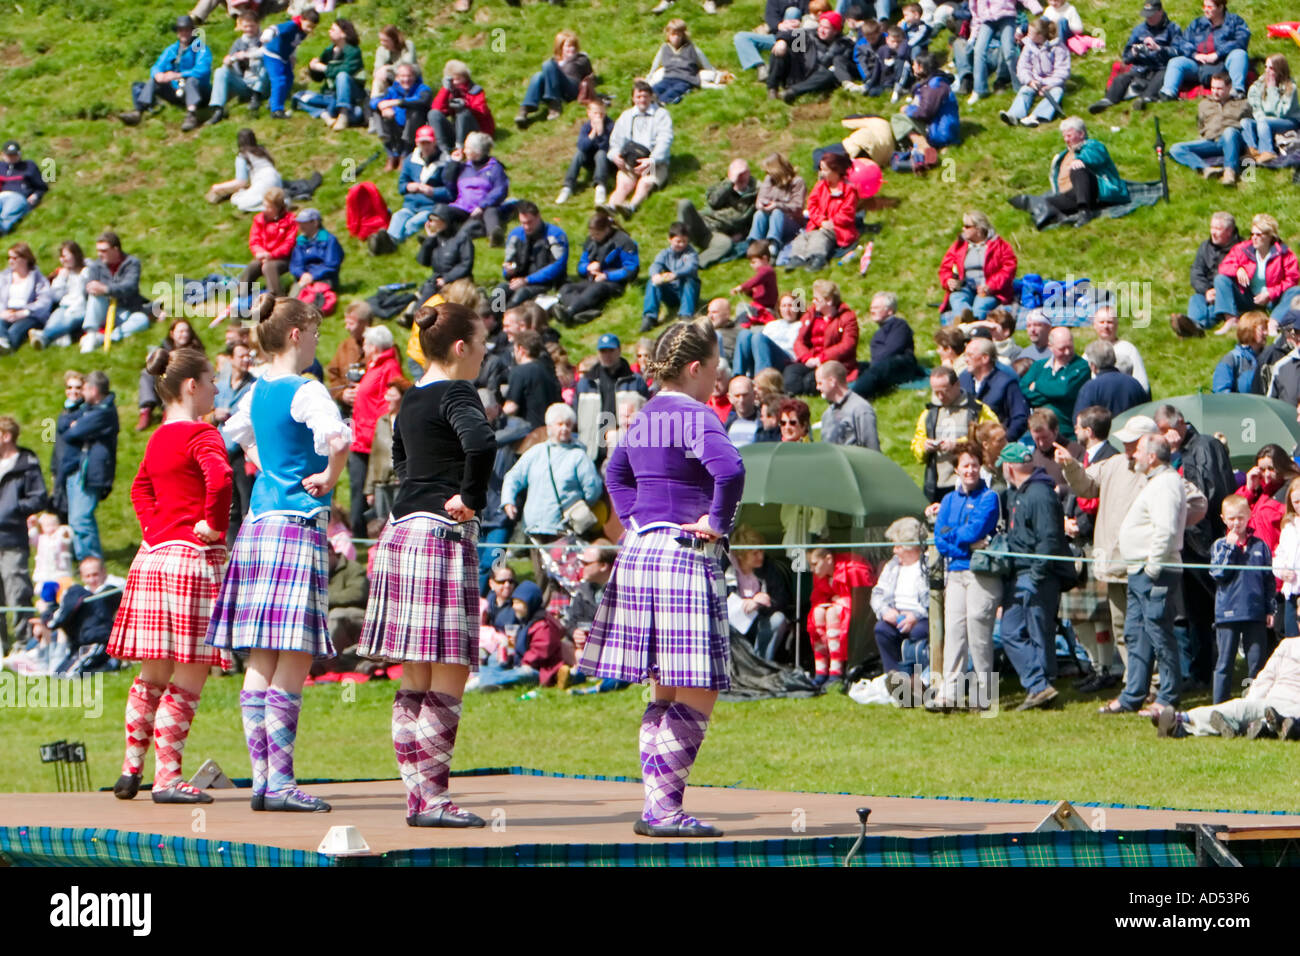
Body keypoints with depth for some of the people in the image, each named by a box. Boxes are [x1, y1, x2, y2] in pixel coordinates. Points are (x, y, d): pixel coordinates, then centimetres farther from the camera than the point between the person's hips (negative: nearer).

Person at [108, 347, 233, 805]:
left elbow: (141, 488, 29)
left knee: (153, 674, 16)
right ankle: (168, 777, -5)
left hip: (154, 556, 9)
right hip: (193, 558, -9)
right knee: (189, 676, -4)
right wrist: (215, 524, -16)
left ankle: (130, 769, 19)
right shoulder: (202, 435, -12)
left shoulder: (159, 437, 14)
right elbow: (219, 478, -30)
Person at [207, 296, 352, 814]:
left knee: (261, 662, 7)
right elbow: (339, 438, -29)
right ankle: (280, 781, -9)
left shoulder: (257, 391, 13)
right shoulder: (306, 391, -11)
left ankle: (261, 776, 8)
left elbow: (234, 434, 34)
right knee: (294, 661, -7)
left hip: (259, 519, 8)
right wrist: (329, 477, -12)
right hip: (299, 524, -8)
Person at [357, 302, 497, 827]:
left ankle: (418, 794, 12)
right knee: (449, 682, -5)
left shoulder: (411, 399, 15)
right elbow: (481, 442, -30)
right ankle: (431, 798, -7)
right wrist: (471, 497, -17)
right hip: (443, 536, -9)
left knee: (415, 683, 10)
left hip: (401, 531, 9)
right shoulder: (456, 394, -10)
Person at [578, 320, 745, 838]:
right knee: (697, 696, -6)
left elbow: (616, 470, 33)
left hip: (641, 553, 9)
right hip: (683, 559, -9)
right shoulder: (694, 416, -13)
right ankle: (662, 808, -8)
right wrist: (717, 521, -16)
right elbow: (729, 469, -30)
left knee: (666, 694, 12)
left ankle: (659, 807, 11)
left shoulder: (646, 414, 15)